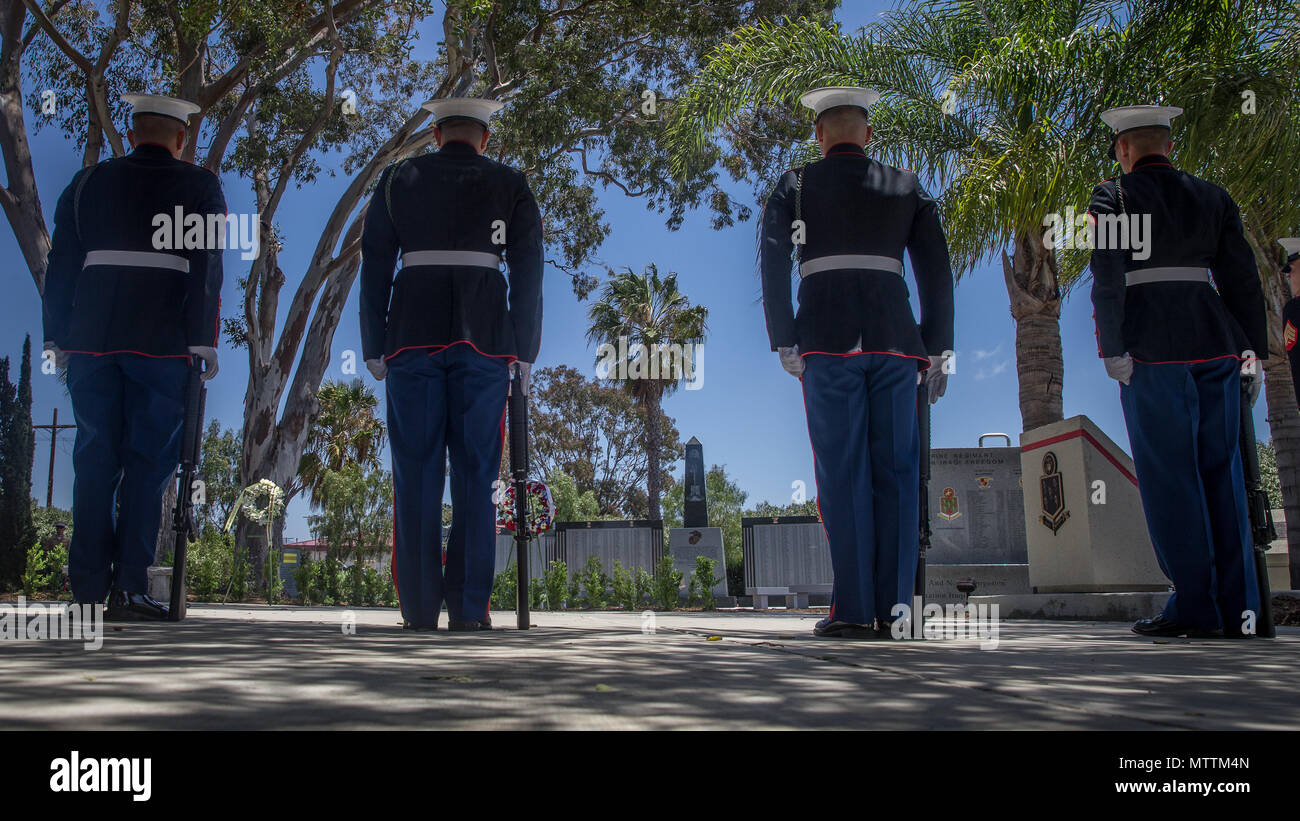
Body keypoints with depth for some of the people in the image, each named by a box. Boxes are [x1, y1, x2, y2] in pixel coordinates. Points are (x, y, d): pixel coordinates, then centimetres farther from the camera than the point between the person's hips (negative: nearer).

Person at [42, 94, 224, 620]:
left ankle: (89, 590, 8)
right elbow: (205, 270, -5)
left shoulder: (87, 182, 16)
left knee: (95, 461, 7)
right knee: (148, 461, 0)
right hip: (161, 342, -3)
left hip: (92, 340, 4)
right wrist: (204, 343, -5)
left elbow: (60, 265, 12)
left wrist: (58, 340, 14)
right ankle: (129, 587, -4)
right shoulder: (198, 185, 5)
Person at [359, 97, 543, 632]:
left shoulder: (397, 179, 12)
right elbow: (527, 272, 4)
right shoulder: (509, 185, 10)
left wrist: (374, 347, 10)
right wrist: (524, 351, 7)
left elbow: (374, 266, 8)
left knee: (416, 472, 4)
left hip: (412, 336, 1)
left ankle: (420, 607, 4)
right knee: (475, 472, 2)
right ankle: (469, 607, 1)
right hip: (484, 340, -1)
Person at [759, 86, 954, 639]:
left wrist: (785, 345, 3)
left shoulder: (794, 187, 10)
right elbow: (937, 272, 10)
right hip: (894, 342, 2)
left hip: (826, 343, -1)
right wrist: (937, 351, 11)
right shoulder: (907, 188, 15)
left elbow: (772, 268, 0)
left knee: (843, 474, -1)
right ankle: (894, 609, 4)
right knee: (895, 471, 4)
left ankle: (854, 612, -1)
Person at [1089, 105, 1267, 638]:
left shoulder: (1113, 196, 1)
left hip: (1153, 350, -5)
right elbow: (1242, 277, 11)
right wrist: (1252, 351, 13)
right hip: (1216, 345, 5)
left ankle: (1195, 607, -1)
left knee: (1170, 477, -2)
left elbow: (1108, 279, -9)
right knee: (1221, 474, 7)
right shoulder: (1212, 197, 15)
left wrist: (1112, 349, -9)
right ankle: (1238, 608, 8)